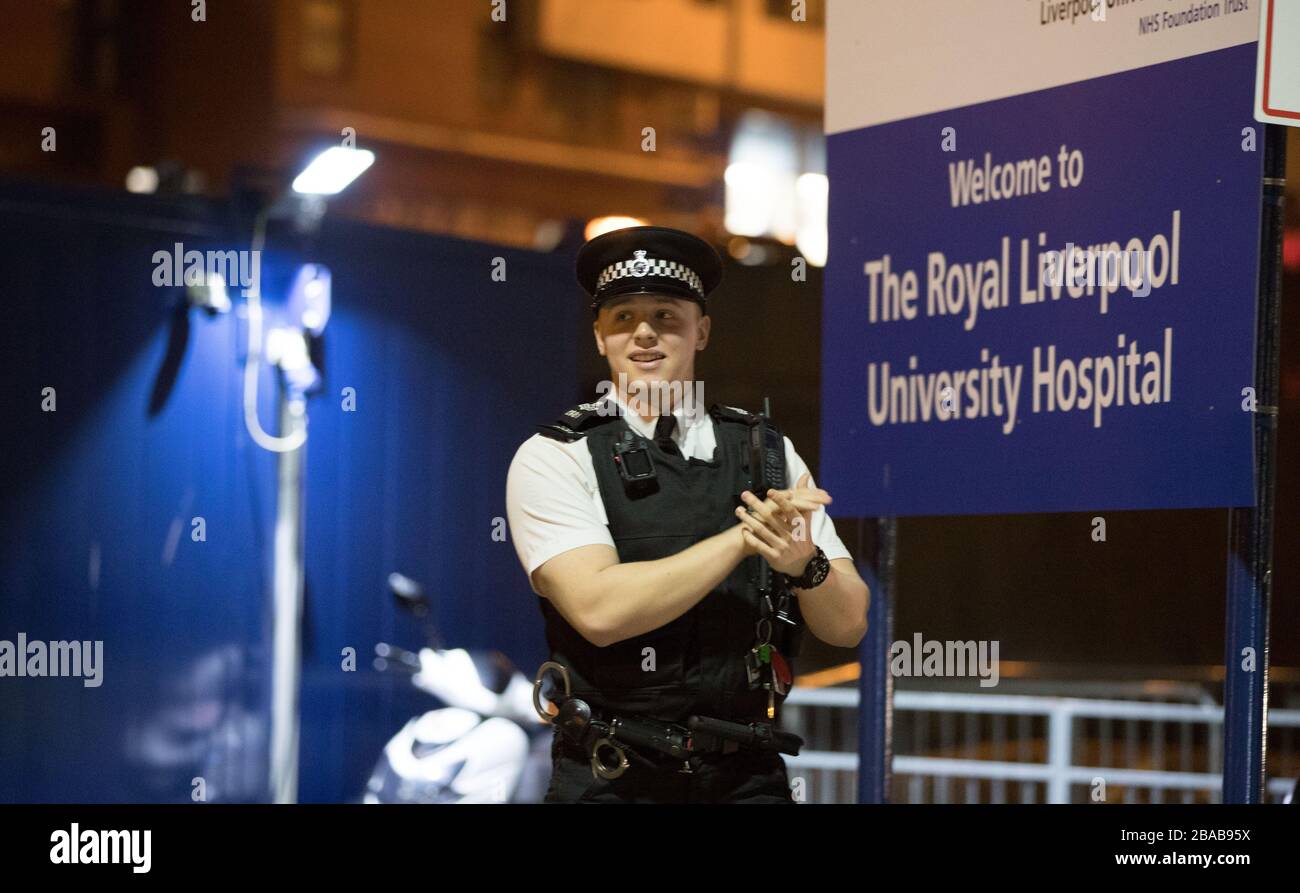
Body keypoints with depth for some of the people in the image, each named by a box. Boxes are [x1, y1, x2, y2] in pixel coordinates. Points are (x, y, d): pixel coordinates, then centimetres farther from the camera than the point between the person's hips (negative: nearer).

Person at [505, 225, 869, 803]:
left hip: (748, 776, 3)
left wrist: (804, 563, -18)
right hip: (612, 780, -3)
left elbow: (847, 625, 3)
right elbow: (598, 609, -20)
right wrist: (742, 537, -20)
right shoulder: (553, 458, -5)